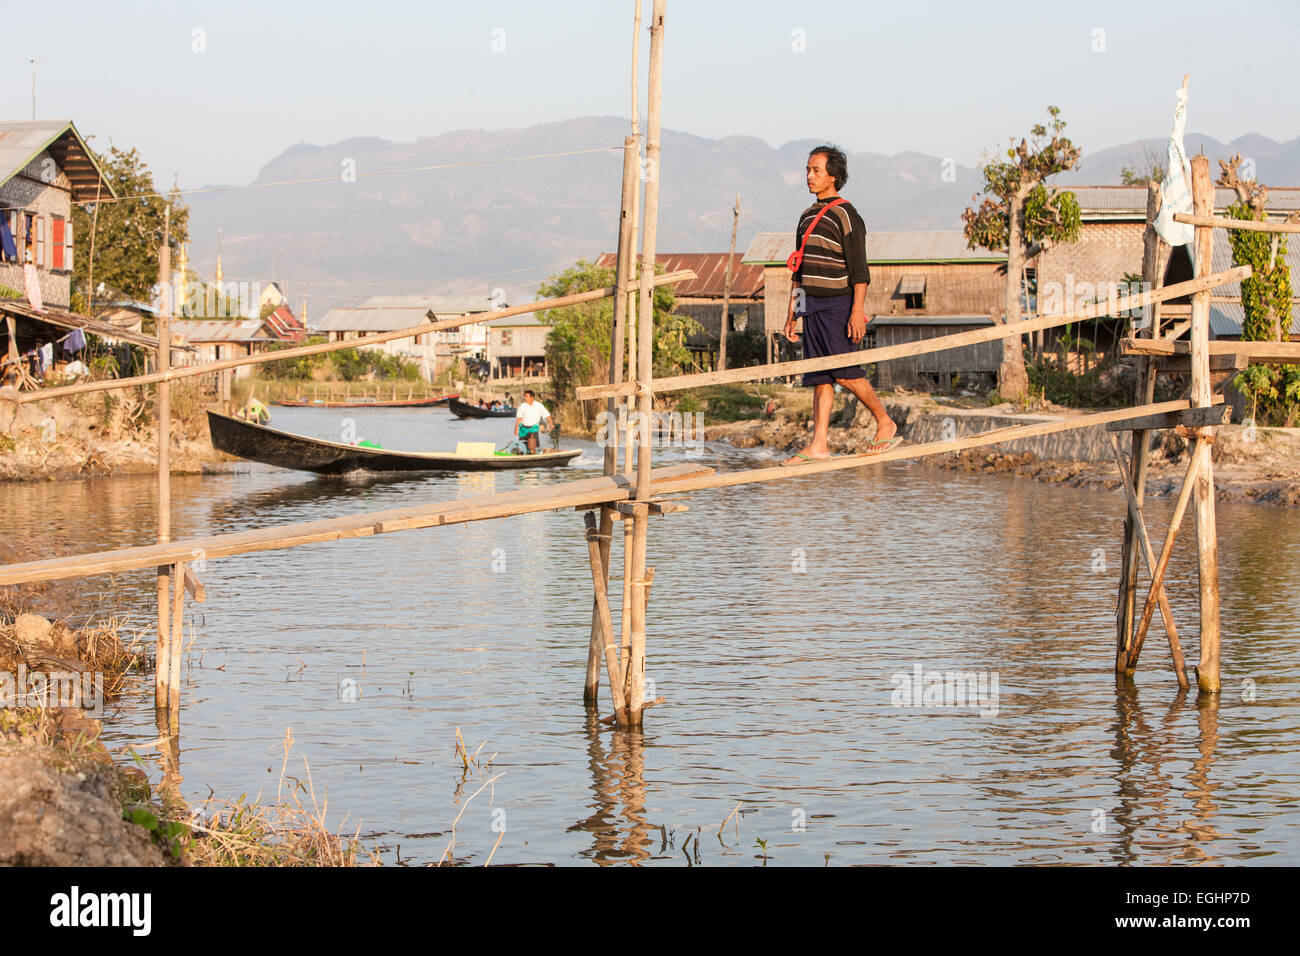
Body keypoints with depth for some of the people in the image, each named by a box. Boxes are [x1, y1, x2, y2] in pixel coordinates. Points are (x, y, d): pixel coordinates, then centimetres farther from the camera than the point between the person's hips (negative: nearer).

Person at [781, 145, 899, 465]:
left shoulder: (846, 216, -9)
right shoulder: (807, 216, 15)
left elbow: (859, 270, -14)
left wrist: (857, 312, -21)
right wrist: (792, 312, 18)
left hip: (838, 304, -7)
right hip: (812, 305, 8)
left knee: (846, 372, -11)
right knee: (820, 378, 4)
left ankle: (886, 424, 5)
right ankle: (818, 445, 1)